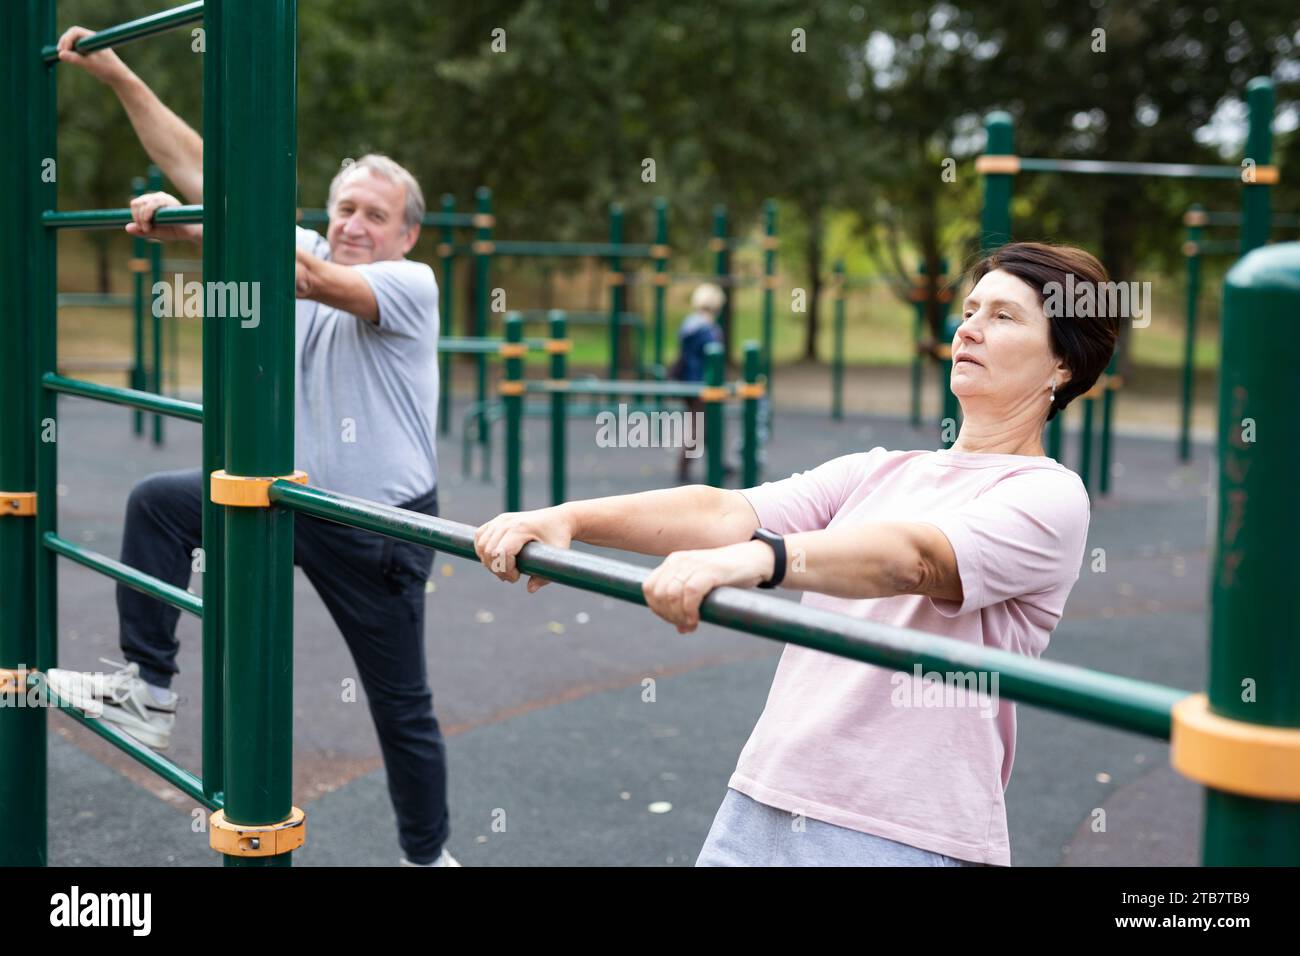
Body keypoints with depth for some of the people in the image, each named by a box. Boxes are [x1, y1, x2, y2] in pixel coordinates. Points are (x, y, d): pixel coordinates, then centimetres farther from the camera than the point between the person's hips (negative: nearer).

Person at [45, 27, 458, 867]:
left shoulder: (412, 285, -14)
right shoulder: (309, 253, 2)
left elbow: (312, 280, -33)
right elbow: (203, 171, -2)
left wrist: (191, 227, -39)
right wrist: (118, 76, -5)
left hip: (379, 526, -5)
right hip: (293, 496, 6)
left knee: (402, 706, 5)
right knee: (157, 503, -6)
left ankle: (429, 855, 25)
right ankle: (149, 692, 0)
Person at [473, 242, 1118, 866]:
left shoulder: (1049, 496, -4)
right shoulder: (877, 471, 15)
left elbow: (914, 557, -24)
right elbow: (729, 514, 1)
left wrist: (761, 558, -41)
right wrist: (570, 518, -13)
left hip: (908, 840, -5)